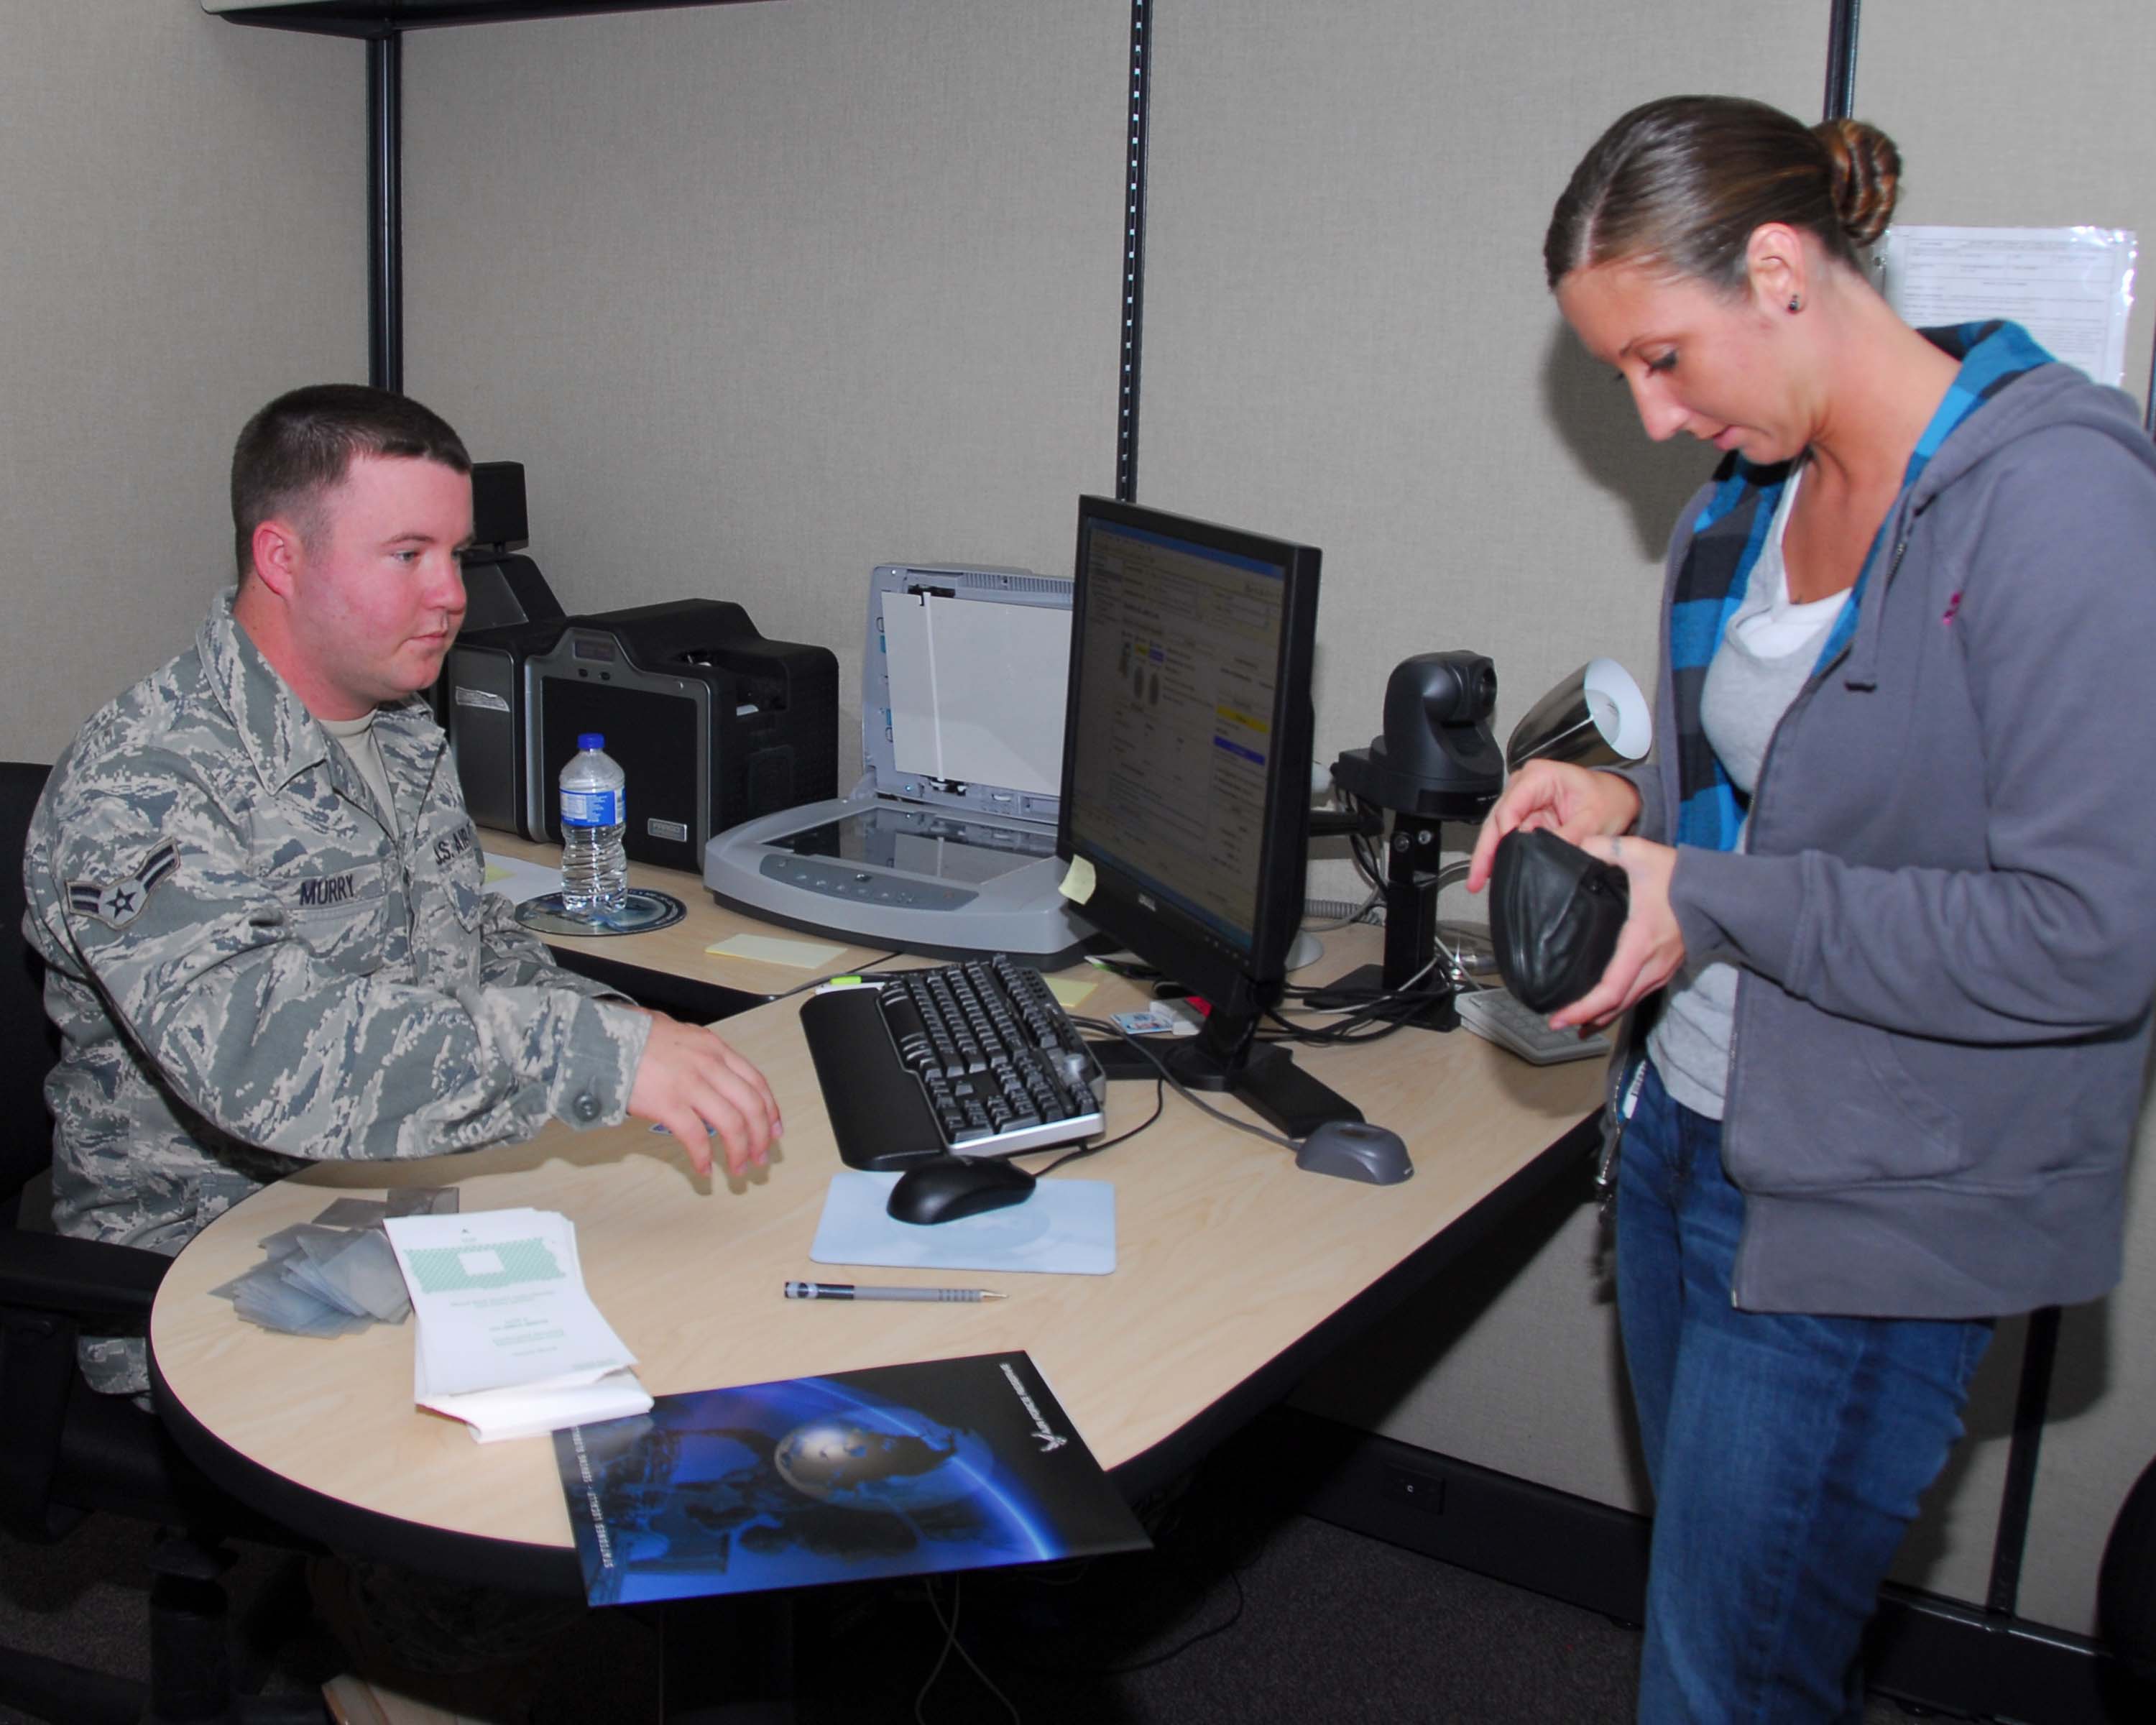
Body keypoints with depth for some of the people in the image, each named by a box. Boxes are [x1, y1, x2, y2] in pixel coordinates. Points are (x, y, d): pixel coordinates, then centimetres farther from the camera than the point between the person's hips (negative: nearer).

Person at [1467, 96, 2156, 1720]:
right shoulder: (1754, 488, 5)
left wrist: (1710, 904, -21)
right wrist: (1630, 807, -1)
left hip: (1866, 1215, -8)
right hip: (1688, 1128, 8)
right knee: (1715, 1588, 21)